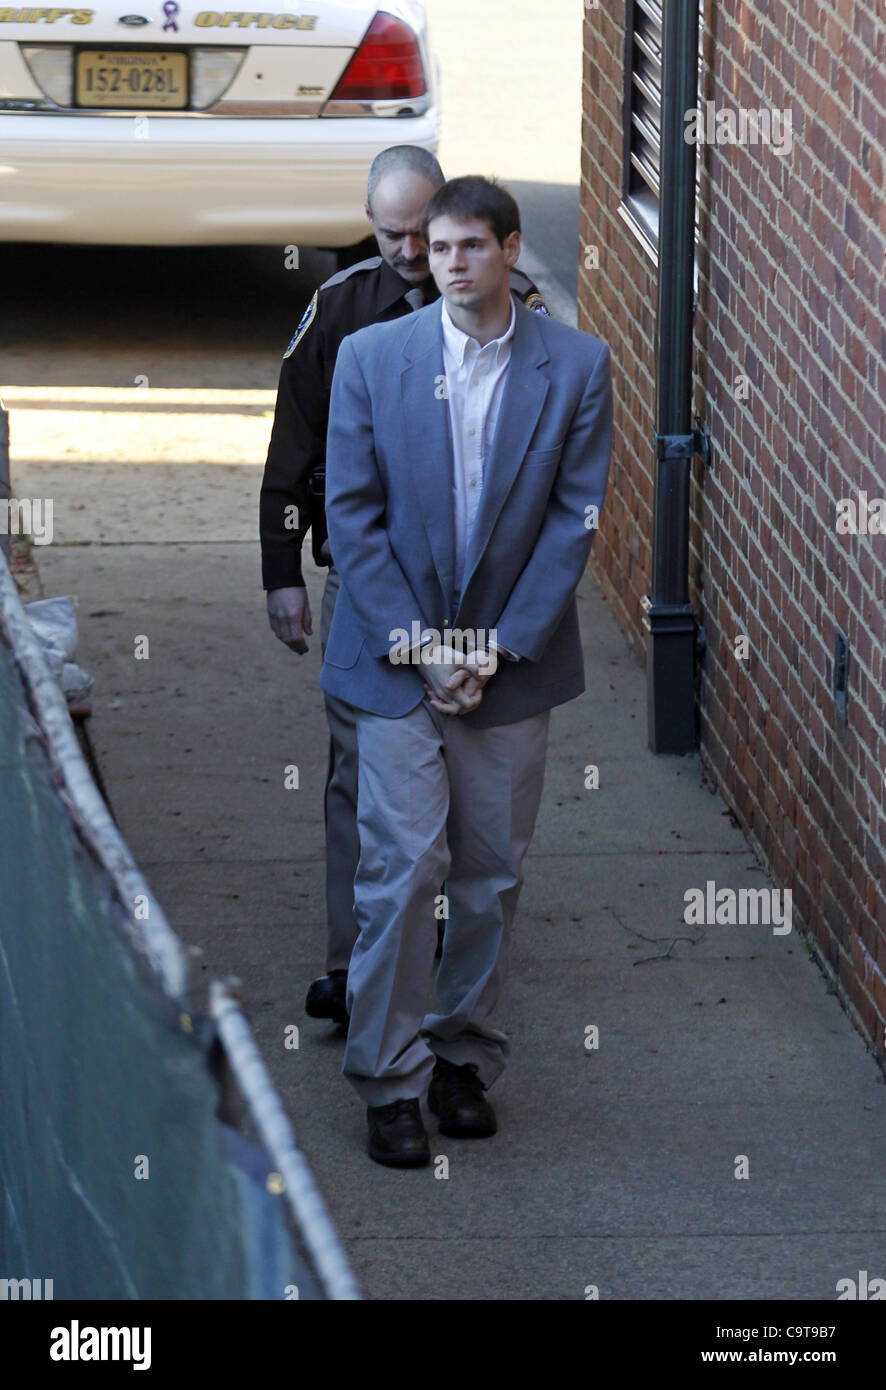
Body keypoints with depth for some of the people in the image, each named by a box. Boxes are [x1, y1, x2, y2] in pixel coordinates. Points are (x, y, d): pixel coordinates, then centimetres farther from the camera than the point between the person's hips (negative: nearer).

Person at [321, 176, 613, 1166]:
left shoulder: (576, 366, -2)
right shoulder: (370, 357, -2)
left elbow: (575, 516, -3)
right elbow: (351, 511, -2)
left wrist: (501, 646, -10)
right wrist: (413, 643, -10)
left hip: (513, 663, 1)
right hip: (397, 664, -1)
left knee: (492, 877, 8)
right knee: (401, 870, -7)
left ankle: (464, 1059, 22)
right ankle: (390, 1082, 1)